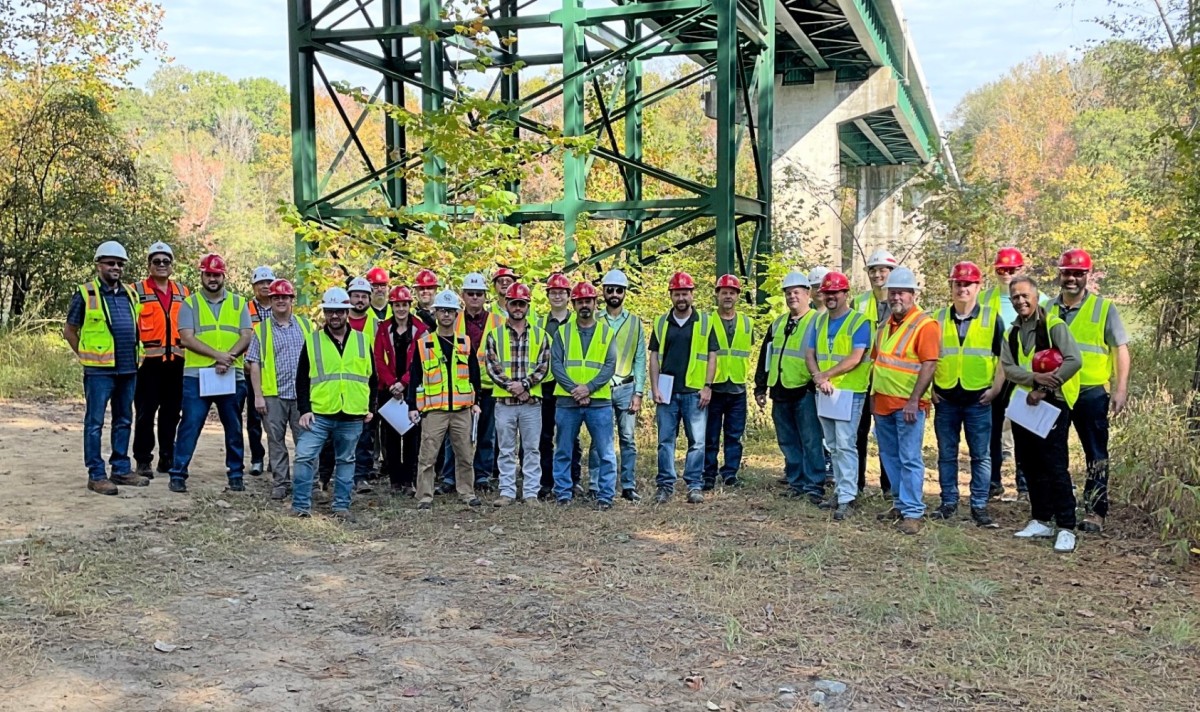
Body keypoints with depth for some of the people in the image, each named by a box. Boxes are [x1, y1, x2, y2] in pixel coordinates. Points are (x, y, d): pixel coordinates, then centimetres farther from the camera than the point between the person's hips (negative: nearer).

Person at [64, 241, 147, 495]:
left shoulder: (130, 294, 12)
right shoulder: (85, 294, -4)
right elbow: (69, 331, 2)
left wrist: (135, 354, 14)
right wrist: (87, 356, 0)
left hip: (128, 369, 6)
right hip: (99, 370, -6)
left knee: (124, 421, 12)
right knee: (95, 422, 0)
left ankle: (121, 469, 21)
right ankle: (96, 475, 4)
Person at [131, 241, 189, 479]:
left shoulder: (184, 293, 14)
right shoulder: (137, 291, 1)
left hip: (176, 362, 4)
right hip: (148, 361, -4)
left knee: (172, 413, 9)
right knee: (145, 412, -1)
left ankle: (167, 459, 19)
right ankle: (143, 460, 7)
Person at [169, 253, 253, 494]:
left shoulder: (238, 303, 10)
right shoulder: (190, 303, 5)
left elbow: (246, 337, 1)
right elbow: (187, 339, -7)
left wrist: (229, 357, -16)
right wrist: (217, 355, -18)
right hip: (196, 376, -2)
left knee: (234, 428, 9)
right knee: (190, 426, -3)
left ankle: (236, 475, 19)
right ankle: (178, 475, 5)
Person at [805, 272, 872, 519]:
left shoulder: (859, 321, -7)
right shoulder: (819, 321, 13)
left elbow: (856, 358, -16)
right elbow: (810, 353, 8)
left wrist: (826, 375, -13)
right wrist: (818, 378, -10)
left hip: (849, 392, -7)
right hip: (824, 393, 7)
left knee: (845, 445, -9)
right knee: (833, 446, 12)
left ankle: (847, 498, -8)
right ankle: (840, 491, 21)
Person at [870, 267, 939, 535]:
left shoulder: (925, 325, -10)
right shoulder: (886, 325, 14)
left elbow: (929, 365, -17)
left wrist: (914, 400, -22)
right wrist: (873, 395, 17)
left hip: (907, 404, -8)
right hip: (883, 402, 8)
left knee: (909, 459, -5)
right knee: (890, 457, 14)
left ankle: (912, 512, 0)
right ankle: (902, 503, 26)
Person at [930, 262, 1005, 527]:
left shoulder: (991, 318, 2)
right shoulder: (938, 319, 8)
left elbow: (1003, 357, 3)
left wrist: (996, 388, -6)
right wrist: (930, 387, 5)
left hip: (979, 398, -2)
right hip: (945, 398, 2)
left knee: (980, 455, 3)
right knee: (946, 454, 8)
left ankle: (979, 505, 12)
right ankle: (949, 502, 18)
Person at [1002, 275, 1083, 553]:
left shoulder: (1054, 325, -4)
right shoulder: (1011, 334, 14)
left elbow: (1074, 360, -14)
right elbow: (1007, 367, 1)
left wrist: (1044, 389, -17)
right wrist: (1034, 377, -18)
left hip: (1052, 405, -6)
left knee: (1055, 466, -9)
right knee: (1030, 466, 11)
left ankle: (1066, 528, -4)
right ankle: (1041, 521, 21)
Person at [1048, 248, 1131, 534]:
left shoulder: (1104, 309, -1)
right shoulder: (1047, 310, 8)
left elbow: (1121, 349, -2)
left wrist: (1121, 388, -10)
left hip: (1091, 393, -3)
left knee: (1096, 455, 3)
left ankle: (1094, 512, 10)